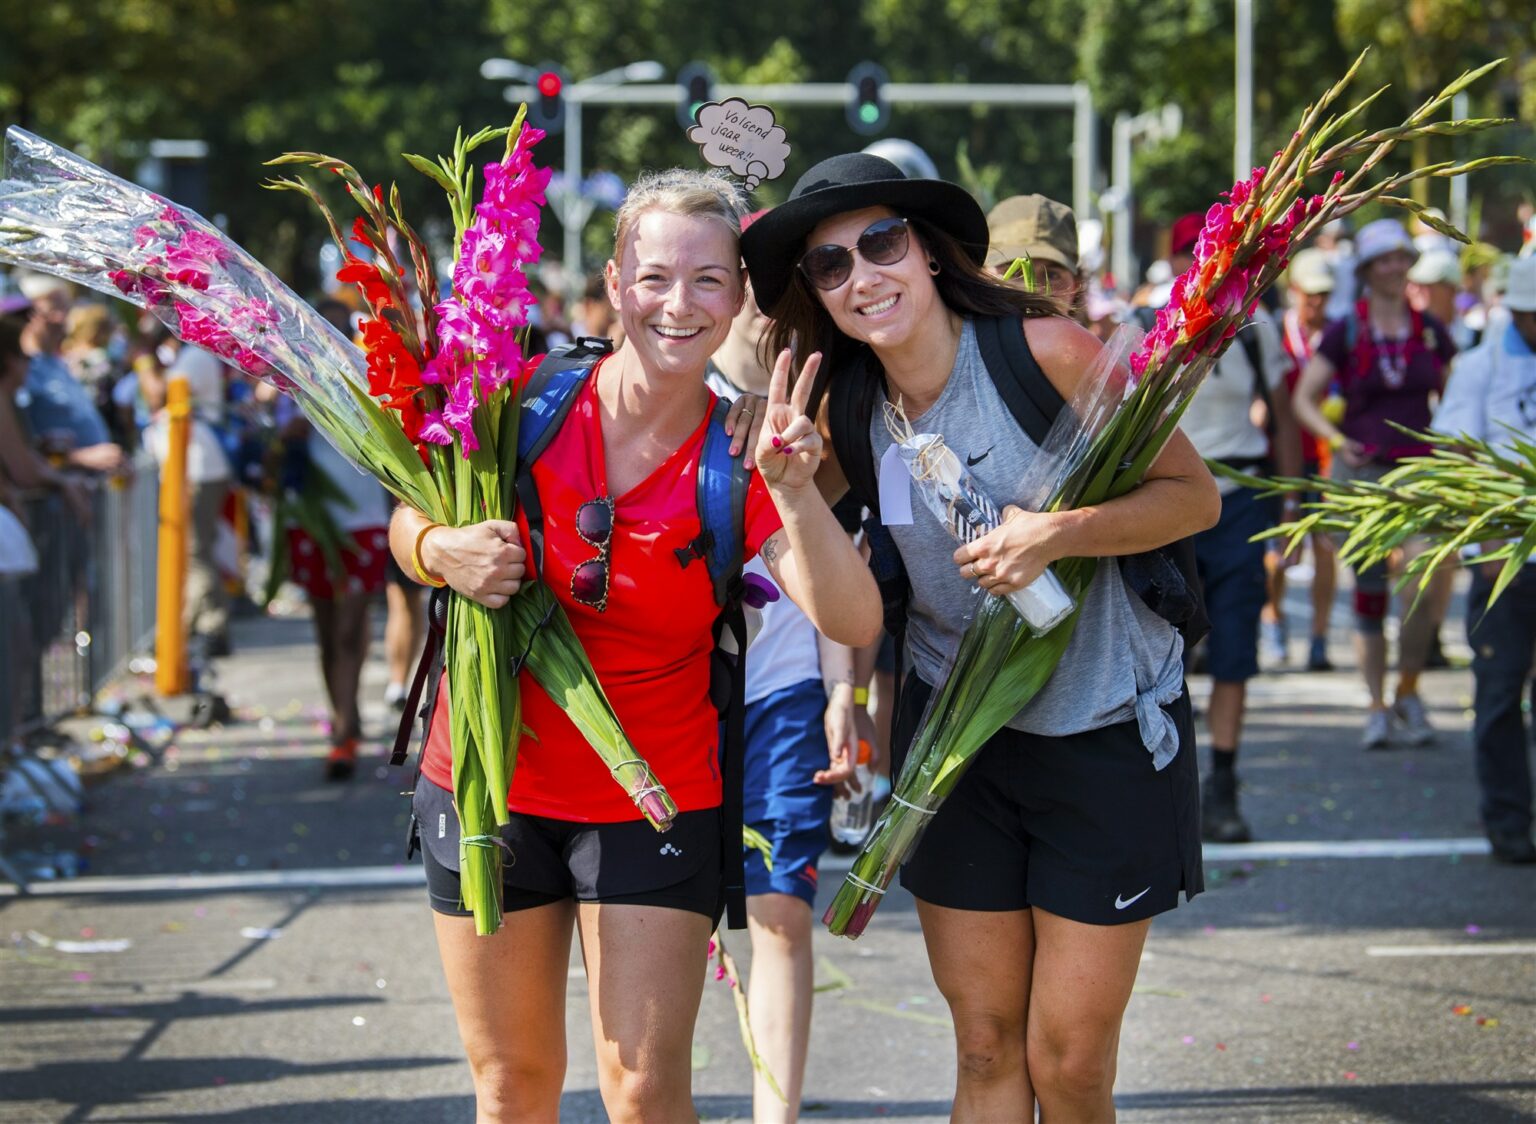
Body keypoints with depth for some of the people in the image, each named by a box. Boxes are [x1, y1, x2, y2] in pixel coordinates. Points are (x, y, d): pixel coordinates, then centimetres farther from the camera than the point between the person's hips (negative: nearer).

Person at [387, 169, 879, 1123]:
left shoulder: (738, 459, -10)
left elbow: (853, 624, -21)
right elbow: (410, 520, 5)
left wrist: (795, 491, -35)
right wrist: (443, 552, -18)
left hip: (655, 802, -1)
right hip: (488, 783, 1)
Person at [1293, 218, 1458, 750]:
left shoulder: (1431, 331, 8)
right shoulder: (1344, 333, 2)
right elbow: (1304, 399, 1)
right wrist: (1337, 440, -14)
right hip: (1362, 469, 0)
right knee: (1369, 593, 2)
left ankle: (1408, 692, 0)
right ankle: (1377, 706, 12)